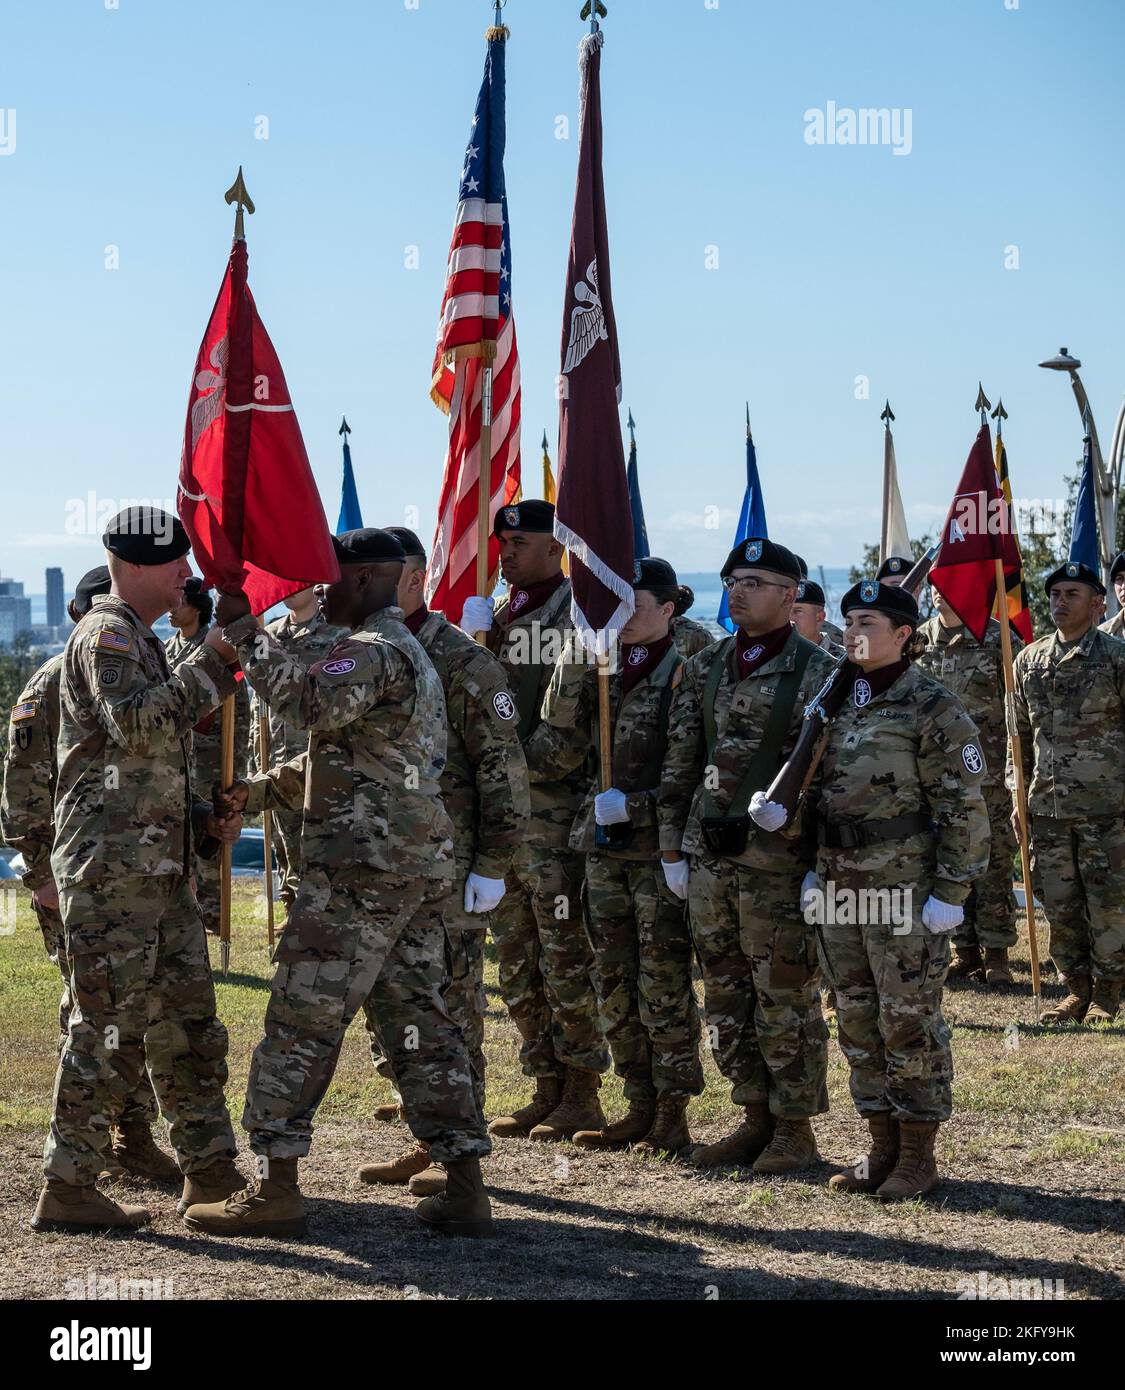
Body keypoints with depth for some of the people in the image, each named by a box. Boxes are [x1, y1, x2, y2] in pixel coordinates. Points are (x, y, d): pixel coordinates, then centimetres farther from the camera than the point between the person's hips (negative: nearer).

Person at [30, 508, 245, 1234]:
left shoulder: (148, 646, 21)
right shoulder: (106, 635, -9)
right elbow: (134, 725, -27)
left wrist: (203, 821, 13)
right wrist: (210, 668, -22)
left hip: (161, 867, 10)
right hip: (111, 866, -10)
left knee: (188, 1021, 11)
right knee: (110, 1025, -8)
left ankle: (210, 1172, 18)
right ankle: (67, 1188, -1)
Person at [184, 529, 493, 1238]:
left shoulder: (374, 650, -11)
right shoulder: (410, 651, 23)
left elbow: (316, 703, -32)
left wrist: (249, 637, -23)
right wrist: (261, 789, 20)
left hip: (363, 869, -10)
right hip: (423, 867, 10)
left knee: (301, 1021, -3)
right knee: (421, 1020, 9)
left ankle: (276, 1189, -1)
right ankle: (465, 1190, 8)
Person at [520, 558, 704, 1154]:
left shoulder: (686, 672, -8)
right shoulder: (600, 672, 11)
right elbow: (563, 743, 6)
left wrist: (633, 804, -17)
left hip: (660, 850, -7)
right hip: (604, 847, 7)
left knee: (664, 985, -2)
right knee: (614, 984, 10)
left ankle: (672, 1116, 6)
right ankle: (641, 1106, 19)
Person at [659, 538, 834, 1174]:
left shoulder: (817, 672, -6)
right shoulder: (705, 667, 11)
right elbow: (680, 763, 15)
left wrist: (823, 866, -12)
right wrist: (673, 847, 11)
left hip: (778, 860, -6)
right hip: (709, 858, 6)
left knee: (785, 997, 0)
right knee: (726, 995, 11)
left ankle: (796, 1129, 11)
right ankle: (757, 1116, 22)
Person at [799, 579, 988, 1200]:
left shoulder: (933, 708, -9)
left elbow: (964, 809, -11)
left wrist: (951, 892, -14)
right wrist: (813, 869, 15)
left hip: (904, 887, -7)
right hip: (840, 886, 7)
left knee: (909, 1020, -1)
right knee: (858, 1020, 11)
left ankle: (919, 1157, 8)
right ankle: (882, 1146, 21)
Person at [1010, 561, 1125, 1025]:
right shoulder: (1029, 660, 9)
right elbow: (1020, 733, 15)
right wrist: (1018, 793, 10)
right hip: (1047, 807, 4)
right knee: (1059, 907, 7)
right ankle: (1077, 988, 21)